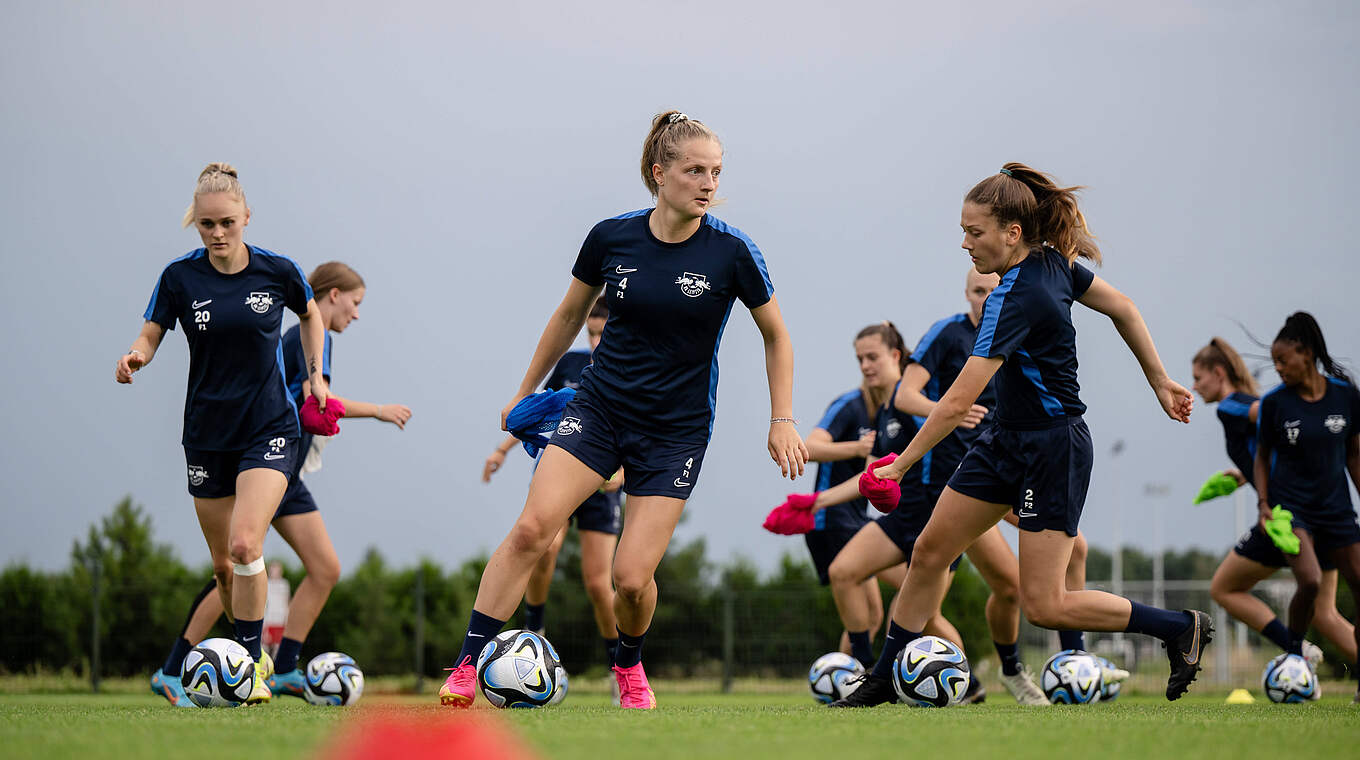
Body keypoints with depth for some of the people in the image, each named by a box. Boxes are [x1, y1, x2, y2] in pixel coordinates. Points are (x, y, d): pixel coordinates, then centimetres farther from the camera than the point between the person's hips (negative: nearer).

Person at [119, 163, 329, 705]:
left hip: (270, 428, -2)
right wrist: (135, 356, -24)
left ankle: (250, 661, -11)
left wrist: (316, 375, 6)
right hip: (207, 433, 2)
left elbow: (311, 314, 14)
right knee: (223, 565, 8)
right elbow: (151, 335, -2)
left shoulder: (277, 271, -5)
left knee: (245, 544, -21)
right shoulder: (180, 276, -5)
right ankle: (253, 654, 28)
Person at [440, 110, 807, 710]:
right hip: (599, 407, 2)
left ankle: (629, 664, 24)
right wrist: (525, 392, 19)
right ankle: (467, 667, -14)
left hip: (676, 430, -1)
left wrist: (782, 421, 0)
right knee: (531, 529, -19)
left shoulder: (732, 252, -10)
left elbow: (776, 336, 4)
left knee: (632, 578, -9)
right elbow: (569, 316, 12)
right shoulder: (611, 238, -5)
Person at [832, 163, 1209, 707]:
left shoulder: (1015, 299, -27)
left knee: (1043, 605, -7)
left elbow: (958, 401, -27)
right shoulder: (1053, 262, -1)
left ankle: (1181, 627, 8)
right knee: (930, 550, 8)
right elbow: (1124, 309, 10)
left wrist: (899, 466, -21)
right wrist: (1160, 382, 19)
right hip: (1008, 439, 10)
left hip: (1053, 448, -10)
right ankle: (884, 679, 18)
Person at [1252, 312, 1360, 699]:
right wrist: (1263, 502, -6)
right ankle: (1294, 654, -1)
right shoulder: (1274, 402, -7)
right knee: (1310, 581, -25)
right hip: (1291, 506, -3)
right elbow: (1262, 457, 6)